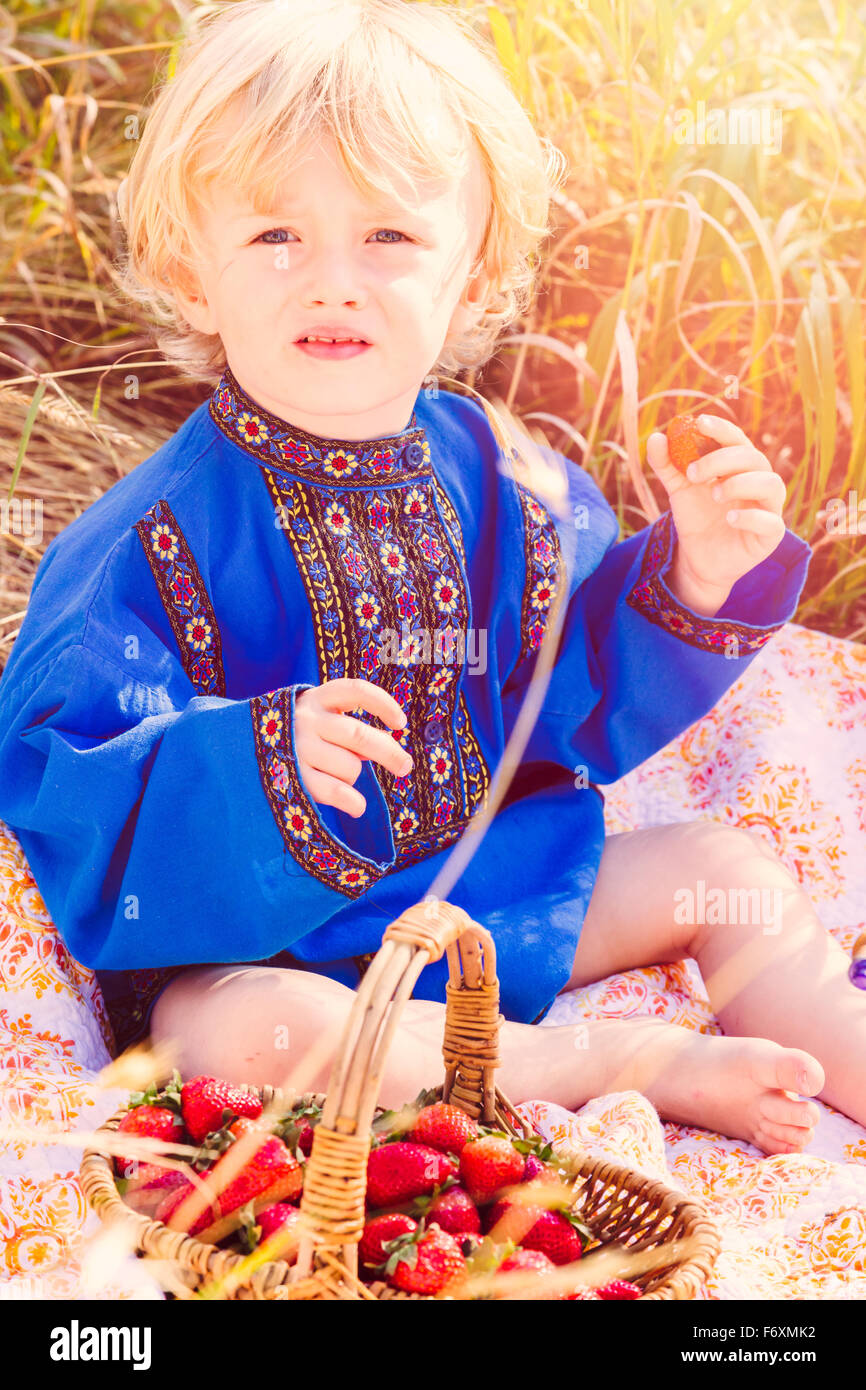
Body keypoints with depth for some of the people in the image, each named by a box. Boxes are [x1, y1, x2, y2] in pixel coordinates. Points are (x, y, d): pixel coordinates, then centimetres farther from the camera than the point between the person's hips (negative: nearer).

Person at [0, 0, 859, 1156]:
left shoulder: (505, 483, -2)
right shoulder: (158, 541, -18)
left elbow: (597, 709, 7)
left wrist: (695, 578, -11)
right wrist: (260, 769, -41)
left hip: (506, 882, 5)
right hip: (254, 942, -5)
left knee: (730, 869, 2)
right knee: (241, 1037, -36)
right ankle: (619, 1062, -24)